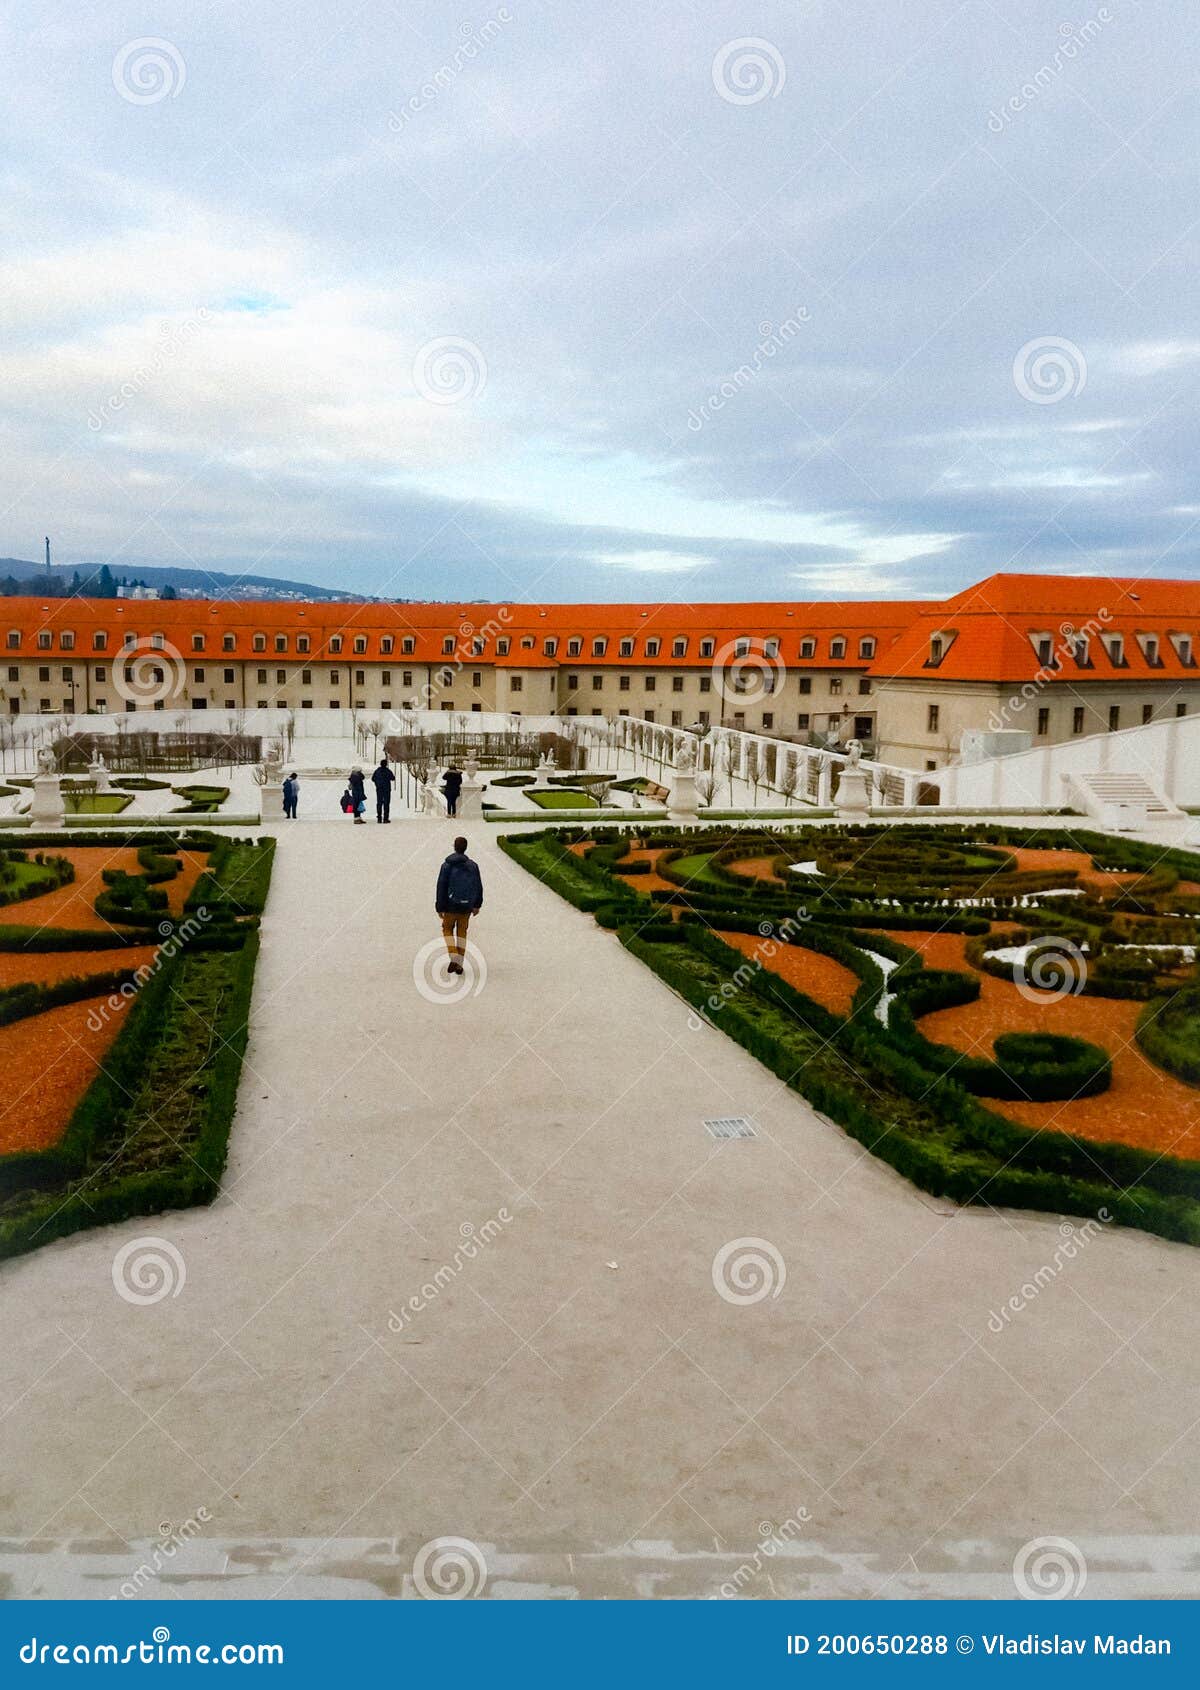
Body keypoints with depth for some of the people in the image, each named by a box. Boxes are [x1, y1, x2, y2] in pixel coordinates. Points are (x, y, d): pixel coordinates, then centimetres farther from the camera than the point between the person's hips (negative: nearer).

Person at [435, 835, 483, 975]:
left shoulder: (447, 865, -10)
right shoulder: (473, 865, -1)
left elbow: (441, 887, -10)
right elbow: (478, 887, 4)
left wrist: (440, 908, -5)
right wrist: (477, 905, 15)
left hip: (451, 905, -2)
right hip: (466, 906, 2)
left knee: (447, 929, 17)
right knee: (462, 933, 14)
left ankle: (454, 958, -1)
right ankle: (459, 964, 11)